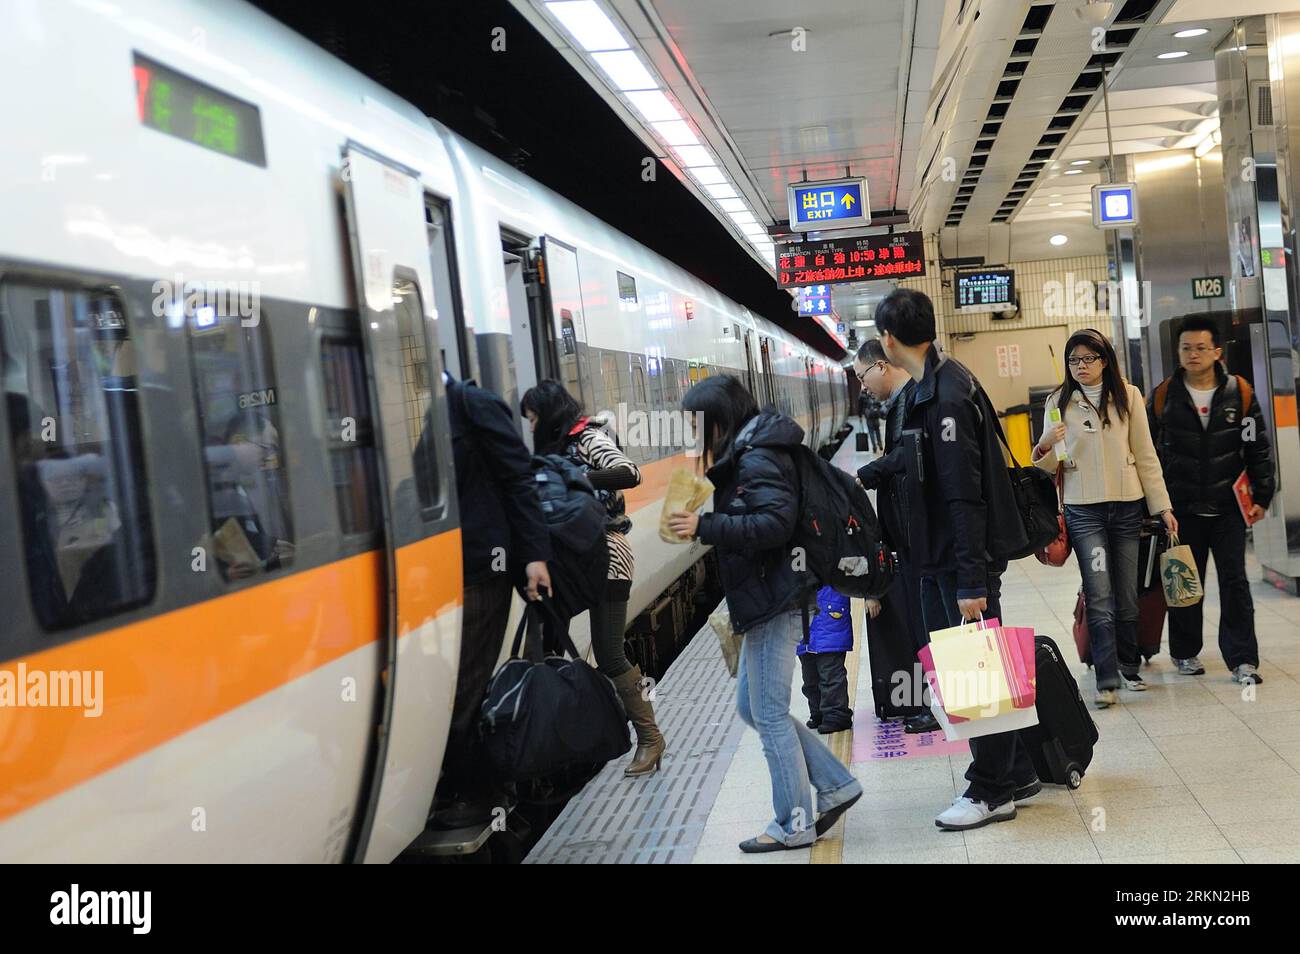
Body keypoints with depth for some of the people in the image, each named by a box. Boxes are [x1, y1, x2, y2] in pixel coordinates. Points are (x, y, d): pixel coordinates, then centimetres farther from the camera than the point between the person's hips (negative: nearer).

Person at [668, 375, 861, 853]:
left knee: (769, 715, -1)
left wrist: (704, 526, -24)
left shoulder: (757, 460, -15)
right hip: (765, 601, 10)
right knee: (753, 708, 15)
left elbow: (775, 523, -25)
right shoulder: (744, 457, 15)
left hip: (774, 602, -10)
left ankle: (794, 825, 11)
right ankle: (835, 785, 20)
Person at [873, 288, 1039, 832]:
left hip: (963, 560, -10)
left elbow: (964, 493, -22)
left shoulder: (947, 395, -19)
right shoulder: (931, 387, 10)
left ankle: (992, 790, 12)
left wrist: (972, 580, -23)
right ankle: (1017, 774, 26)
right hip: (939, 559, 10)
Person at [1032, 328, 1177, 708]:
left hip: (1127, 506, 1)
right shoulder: (1059, 401, 2)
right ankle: (1107, 681, -6)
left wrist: (1162, 506, 3)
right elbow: (1049, 464, 4)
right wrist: (1045, 447, -19)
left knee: (1127, 595, 9)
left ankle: (1128, 668, 24)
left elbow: (1145, 455, 6)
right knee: (1099, 598, -8)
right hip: (1083, 510, -1)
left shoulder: (1128, 396, 3)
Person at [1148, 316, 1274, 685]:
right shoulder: (1163, 397, 1)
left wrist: (1261, 497, 1)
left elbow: (1259, 449, 5)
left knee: (1235, 582, 0)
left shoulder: (1239, 392, 1)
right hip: (1182, 509, 0)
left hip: (1228, 507, 0)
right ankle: (1185, 652, 23)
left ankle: (1242, 659, 6)